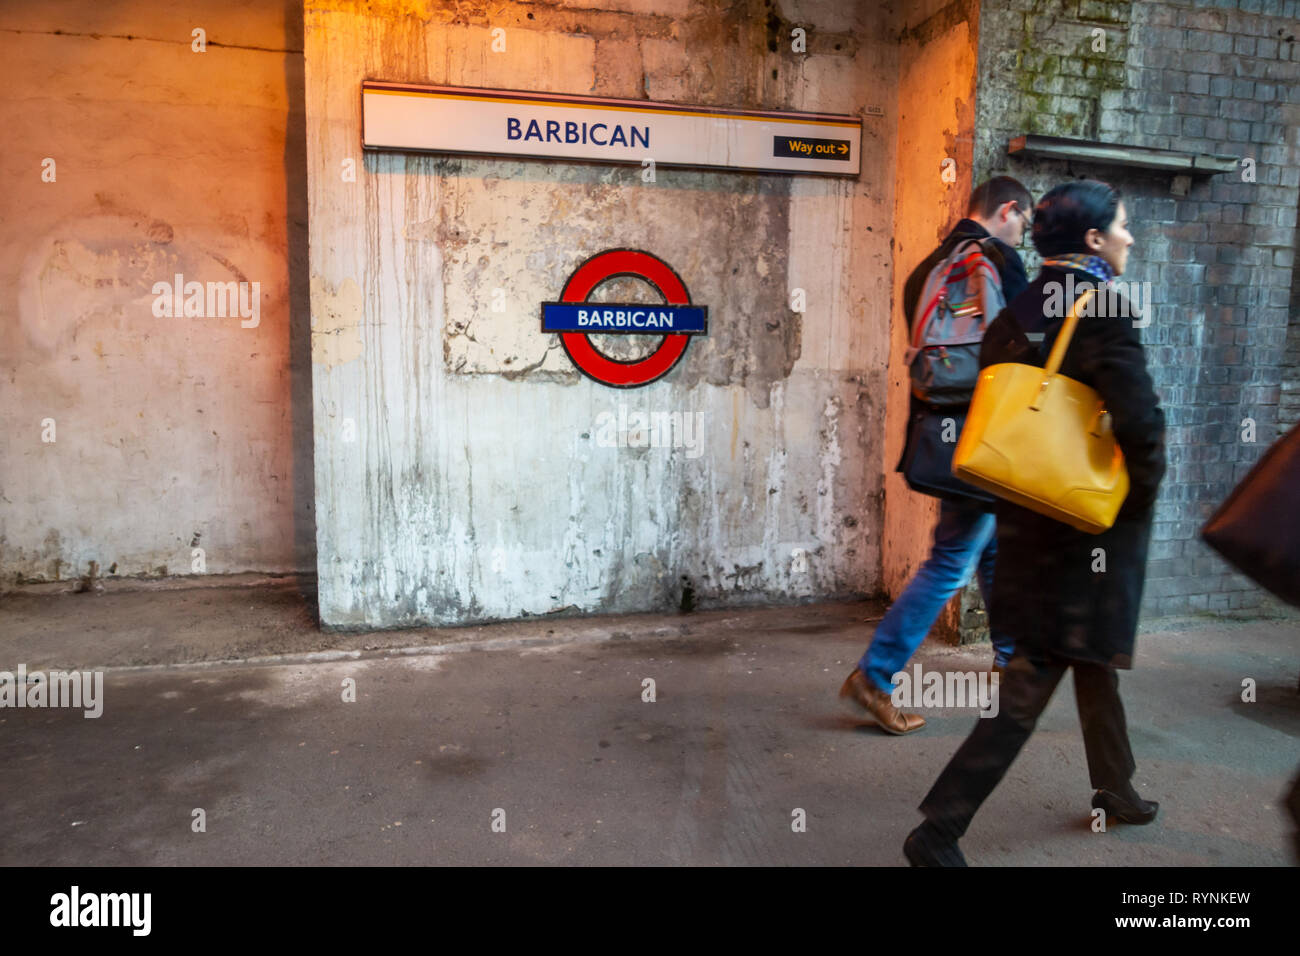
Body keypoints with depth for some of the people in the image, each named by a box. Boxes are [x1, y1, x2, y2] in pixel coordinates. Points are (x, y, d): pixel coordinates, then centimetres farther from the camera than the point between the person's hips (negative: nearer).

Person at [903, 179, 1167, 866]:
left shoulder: (1014, 315, 6)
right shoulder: (1101, 308, -16)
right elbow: (1139, 417, -24)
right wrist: (1145, 484, -5)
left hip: (1026, 520, 8)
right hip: (1090, 528, -8)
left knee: (1095, 661, 26)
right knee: (1029, 688, -1)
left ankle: (1115, 791, 45)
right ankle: (939, 832, 1)